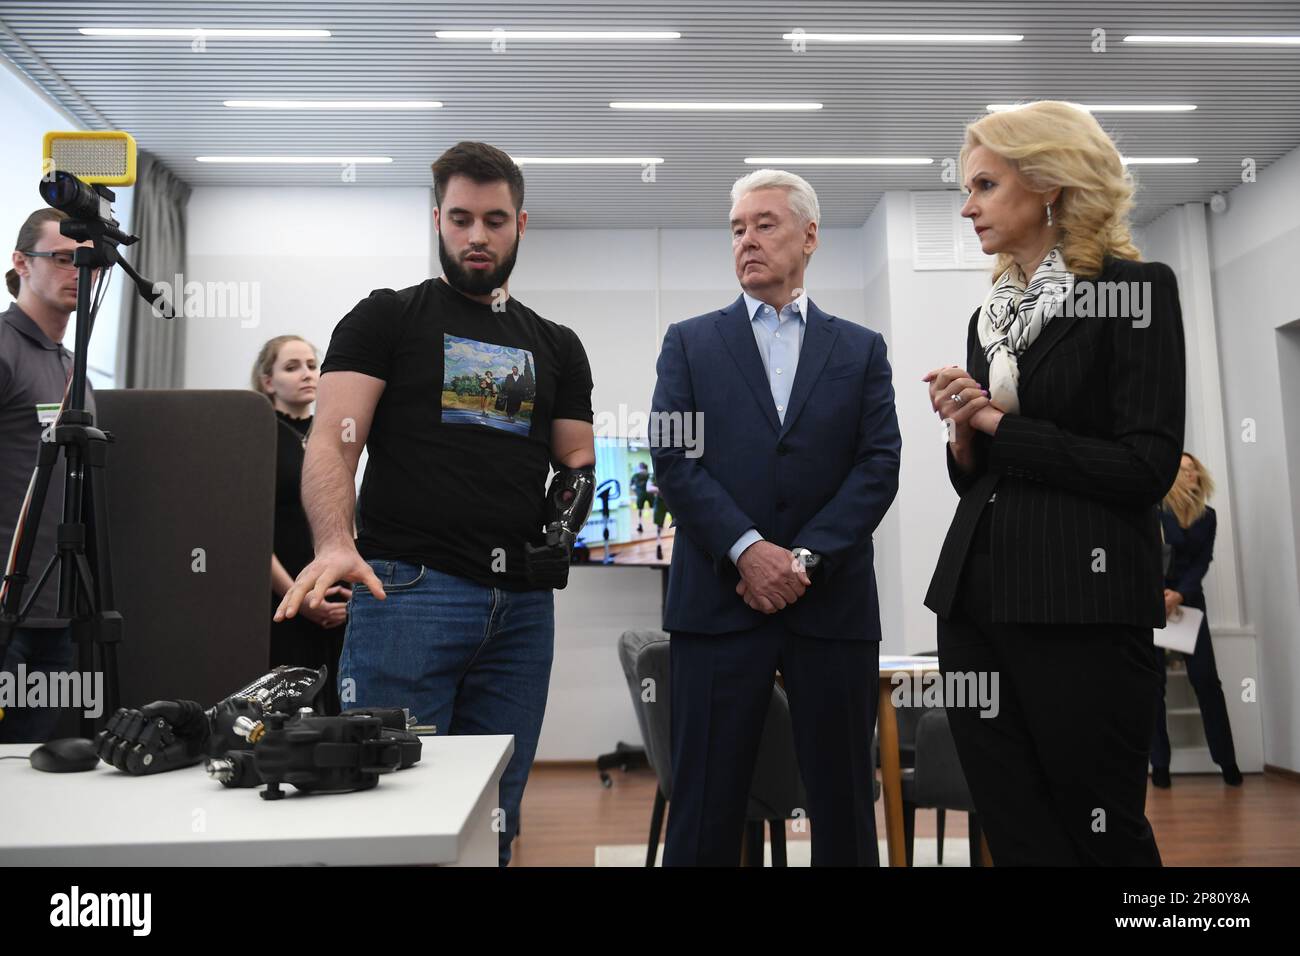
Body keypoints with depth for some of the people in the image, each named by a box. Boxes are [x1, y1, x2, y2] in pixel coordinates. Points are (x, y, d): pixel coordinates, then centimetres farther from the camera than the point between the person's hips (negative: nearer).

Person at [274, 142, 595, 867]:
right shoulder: (385, 319, 7)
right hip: (406, 589, -4)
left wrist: (566, 522, -5)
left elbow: (578, 462, 17)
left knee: (494, 815, 12)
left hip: (521, 605, 4)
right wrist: (336, 544, -22)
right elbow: (333, 442, -4)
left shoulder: (556, 345, 18)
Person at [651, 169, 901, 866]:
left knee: (844, 805, 10)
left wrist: (803, 557, -11)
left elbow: (879, 465, 1)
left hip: (832, 604, 2)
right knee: (705, 807, 4)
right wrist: (748, 548, -13)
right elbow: (671, 457, -2)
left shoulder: (861, 350, 12)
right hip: (718, 601, -1)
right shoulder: (690, 342, 9)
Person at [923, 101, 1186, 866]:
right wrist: (964, 432, -3)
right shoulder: (991, 316, 15)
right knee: (1015, 834, 11)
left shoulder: (1135, 290, -4)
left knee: (1102, 832, 7)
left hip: (1084, 604, -6)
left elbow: (1146, 468, -12)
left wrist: (999, 422, -9)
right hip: (976, 599, 6)